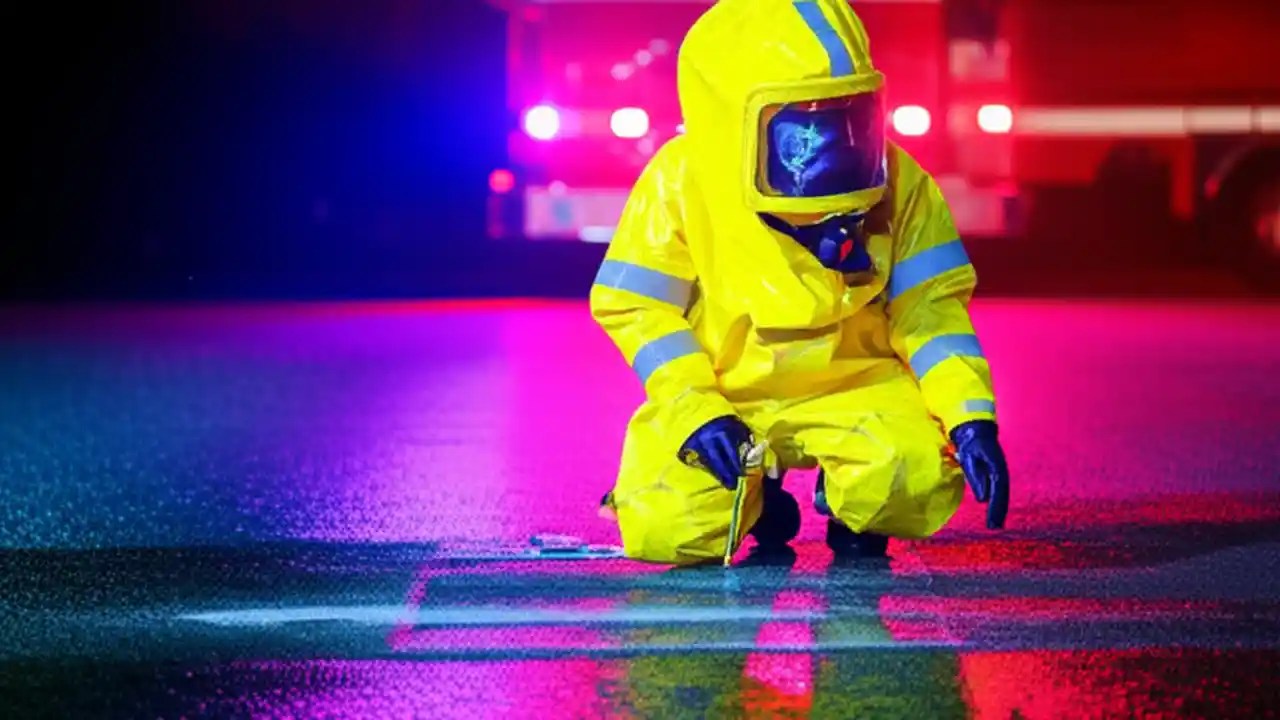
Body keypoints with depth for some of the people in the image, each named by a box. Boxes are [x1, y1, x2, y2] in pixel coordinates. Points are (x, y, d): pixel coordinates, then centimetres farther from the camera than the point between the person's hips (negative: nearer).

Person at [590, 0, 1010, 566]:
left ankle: (850, 511, 7)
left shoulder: (897, 185, -7)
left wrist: (970, 419, -18)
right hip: (722, 396, 0)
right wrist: (696, 412, -21)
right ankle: (755, 504, 11)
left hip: (854, 389, 0)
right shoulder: (682, 183, -13)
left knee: (915, 478, -32)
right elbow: (635, 307, -8)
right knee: (662, 529, -26)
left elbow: (928, 308, -4)